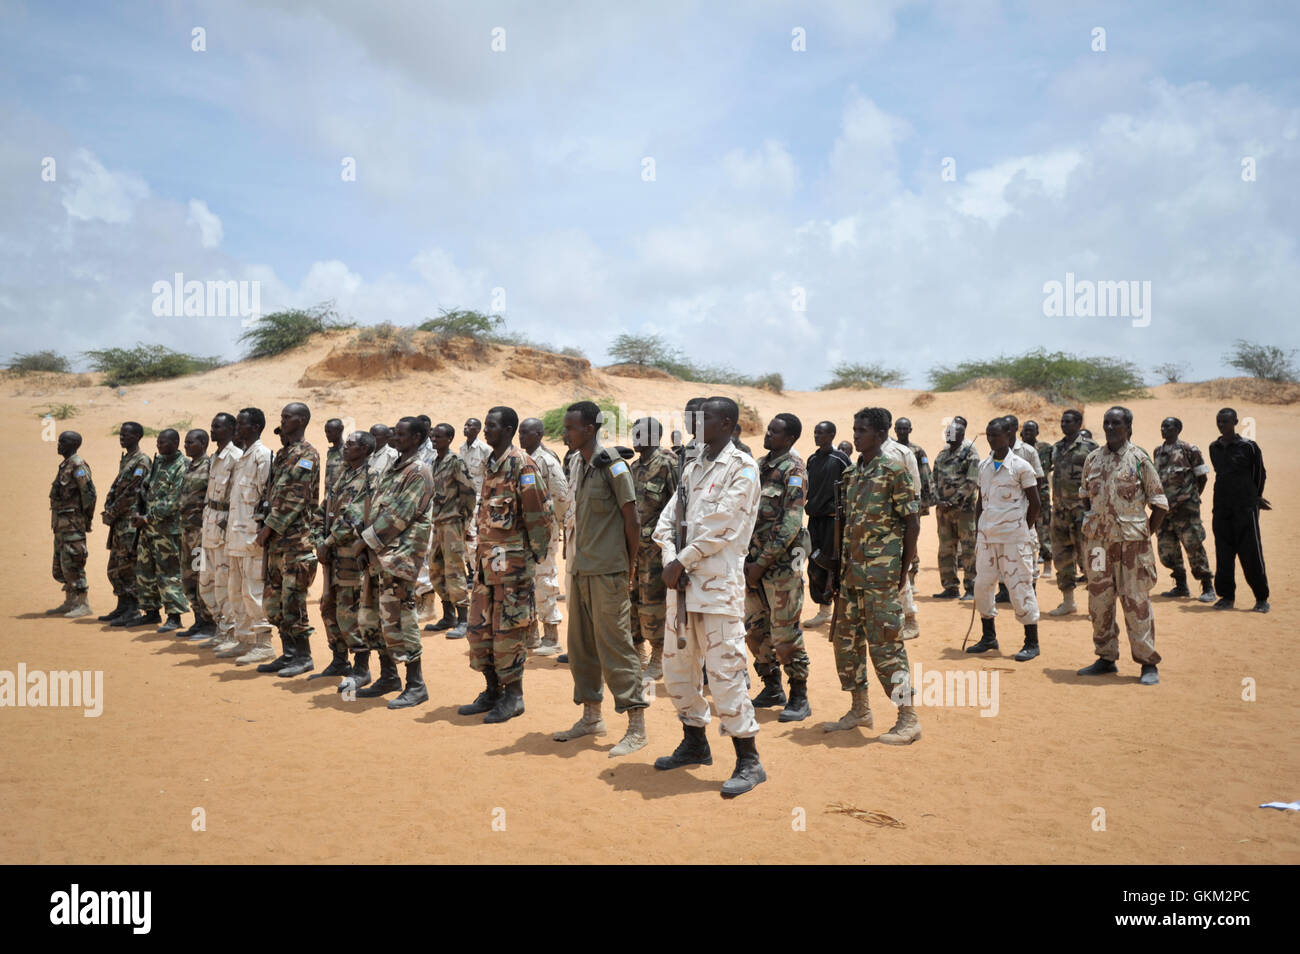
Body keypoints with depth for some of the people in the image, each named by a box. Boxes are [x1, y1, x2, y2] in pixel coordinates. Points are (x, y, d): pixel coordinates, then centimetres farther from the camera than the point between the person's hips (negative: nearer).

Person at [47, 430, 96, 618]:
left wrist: (87, 518, -16)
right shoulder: (65, 465, 17)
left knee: (71, 564, -10)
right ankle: (69, 603, 20)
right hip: (61, 524, 10)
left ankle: (83, 604, -6)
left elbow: (89, 493, -20)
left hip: (73, 522, -10)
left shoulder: (78, 465, -14)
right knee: (60, 566, 14)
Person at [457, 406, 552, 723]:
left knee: (508, 629, -2)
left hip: (512, 560, -9)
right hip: (486, 557, 9)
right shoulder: (489, 464, 14)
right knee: (479, 626, 12)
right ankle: (492, 691, 23)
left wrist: (535, 555, -11)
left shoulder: (521, 464, -12)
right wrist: (481, 554, 18)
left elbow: (539, 513, -13)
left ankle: (513, 697, 9)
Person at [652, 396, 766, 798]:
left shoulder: (741, 467, -6)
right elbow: (669, 517, 11)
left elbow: (721, 525, -15)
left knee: (724, 670, -9)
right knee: (676, 665, 15)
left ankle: (749, 761, 1)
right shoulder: (692, 465, 17)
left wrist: (682, 561, -11)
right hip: (681, 581, 8)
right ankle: (695, 743, 31)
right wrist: (670, 559, -6)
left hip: (718, 582, -8)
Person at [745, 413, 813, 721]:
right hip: (753, 560, 8)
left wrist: (763, 562, -17)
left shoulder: (794, 470, -10)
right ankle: (772, 688, 28)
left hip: (781, 561, -8)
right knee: (755, 629, 13)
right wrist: (747, 559, 9)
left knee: (785, 632, -4)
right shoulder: (759, 466, 13)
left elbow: (790, 524, -17)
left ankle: (799, 698, 8)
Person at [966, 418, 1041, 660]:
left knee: (1020, 586, -4)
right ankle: (989, 637, 19)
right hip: (987, 536, 6)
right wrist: (978, 532, 11)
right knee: (982, 585, 6)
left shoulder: (1020, 466, -6)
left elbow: (1035, 503, -2)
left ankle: (1032, 643, 5)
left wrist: (1024, 530, -3)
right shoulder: (984, 465, 11)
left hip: (1013, 537, -6)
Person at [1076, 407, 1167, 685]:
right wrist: (1091, 524, 11)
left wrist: (1147, 534, -3)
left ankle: (1148, 663, 5)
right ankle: (1106, 658, 19)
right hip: (1098, 540, 4)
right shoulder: (1092, 459, 10)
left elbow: (1160, 503, 0)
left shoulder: (1139, 459, -3)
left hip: (1131, 540, -4)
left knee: (1136, 600, -3)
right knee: (1099, 599, 7)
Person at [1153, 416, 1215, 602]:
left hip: (1186, 508, -6)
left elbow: (1202, 476, 0)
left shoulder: (1189, 449, -4)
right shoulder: (1158, 452, 13)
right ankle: (1181, 586, 21)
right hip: (1165, 508, 6)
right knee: (1166, 549, 7)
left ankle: (1208, 588, 4)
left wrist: (1192, 497, 1)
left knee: (1194, 547, -5)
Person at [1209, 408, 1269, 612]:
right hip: (1221, 508, 5)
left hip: (1245, 508, -5)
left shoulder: (1248, 447, -6)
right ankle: (1226, 596, 14)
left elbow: (1260, 474, 4)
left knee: (1251, 553, -2)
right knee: (1223, 555, 6)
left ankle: (1262, 598, 8)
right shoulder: (1214, 448, 9)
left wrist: (1255, 498, 15)